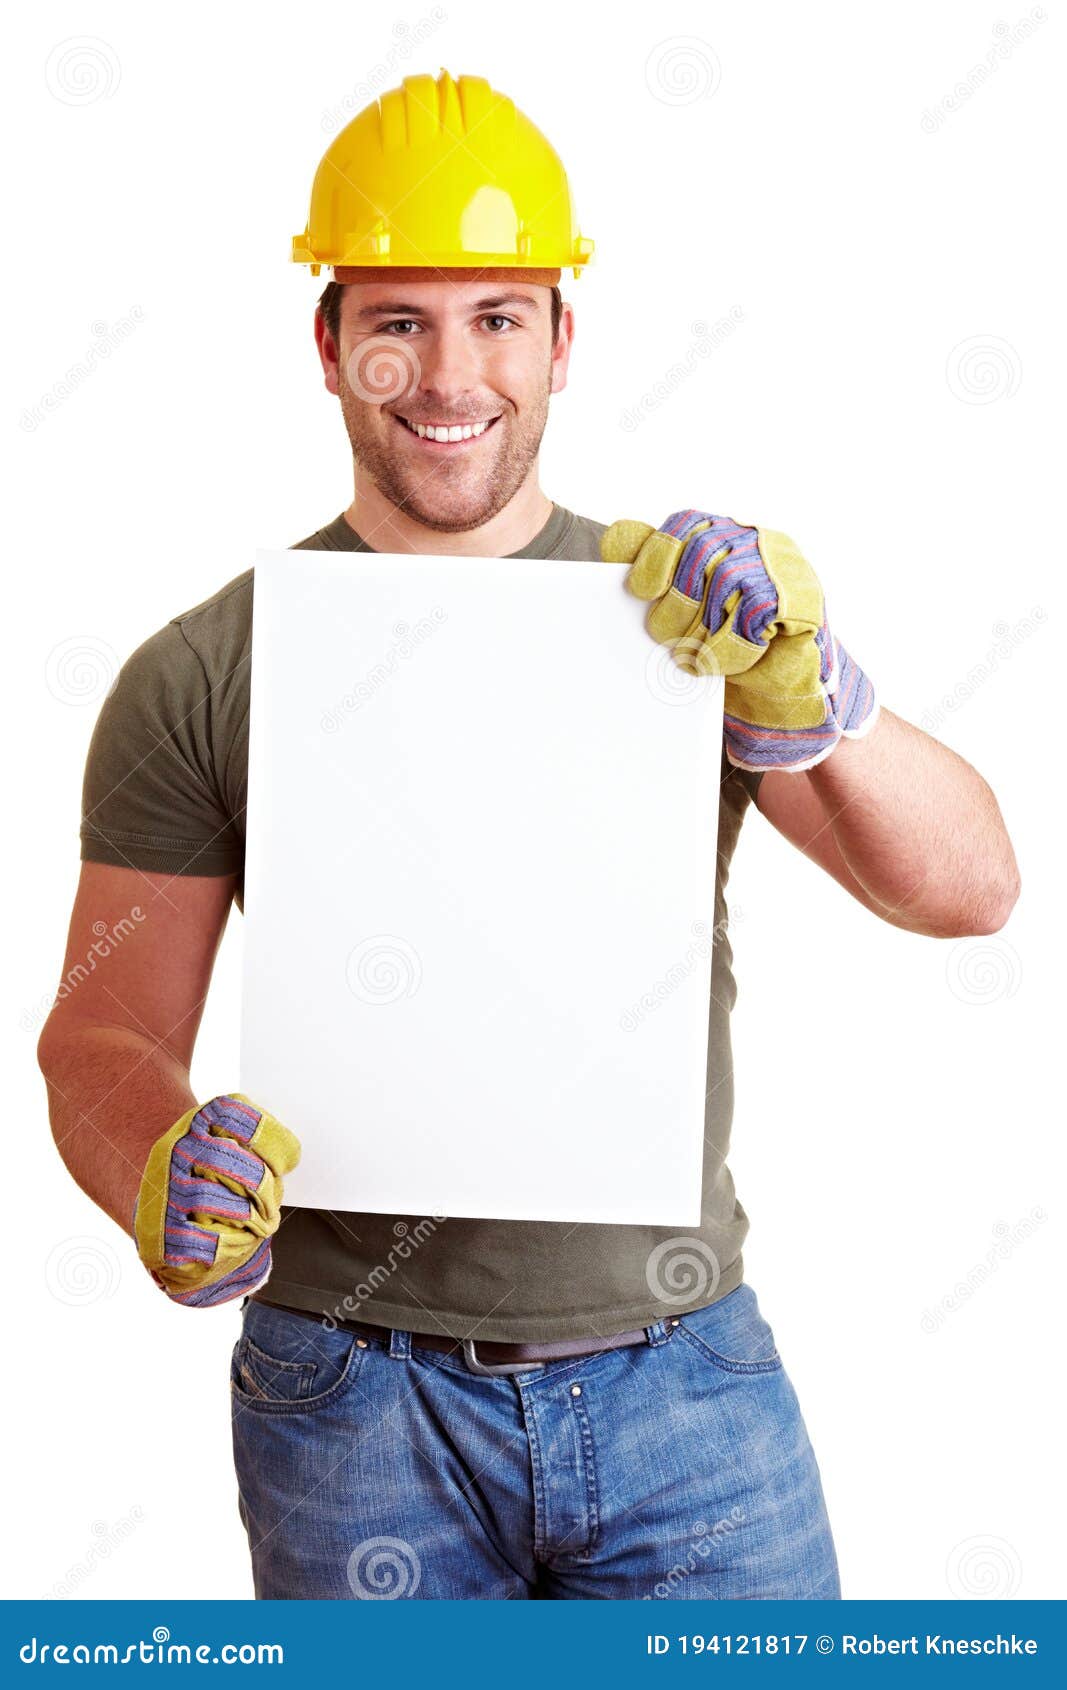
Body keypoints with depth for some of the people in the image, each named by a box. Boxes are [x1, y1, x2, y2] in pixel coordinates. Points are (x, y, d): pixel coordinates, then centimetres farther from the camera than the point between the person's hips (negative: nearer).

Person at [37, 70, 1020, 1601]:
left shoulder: (694, 616, 3)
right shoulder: (203, 677, -1)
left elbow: (970, 893, -6)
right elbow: (106, 1034, 0)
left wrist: (807, 702, -25)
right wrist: (168, 1185, -23)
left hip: (683, 1375, 1)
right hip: (360, 1402, -1)